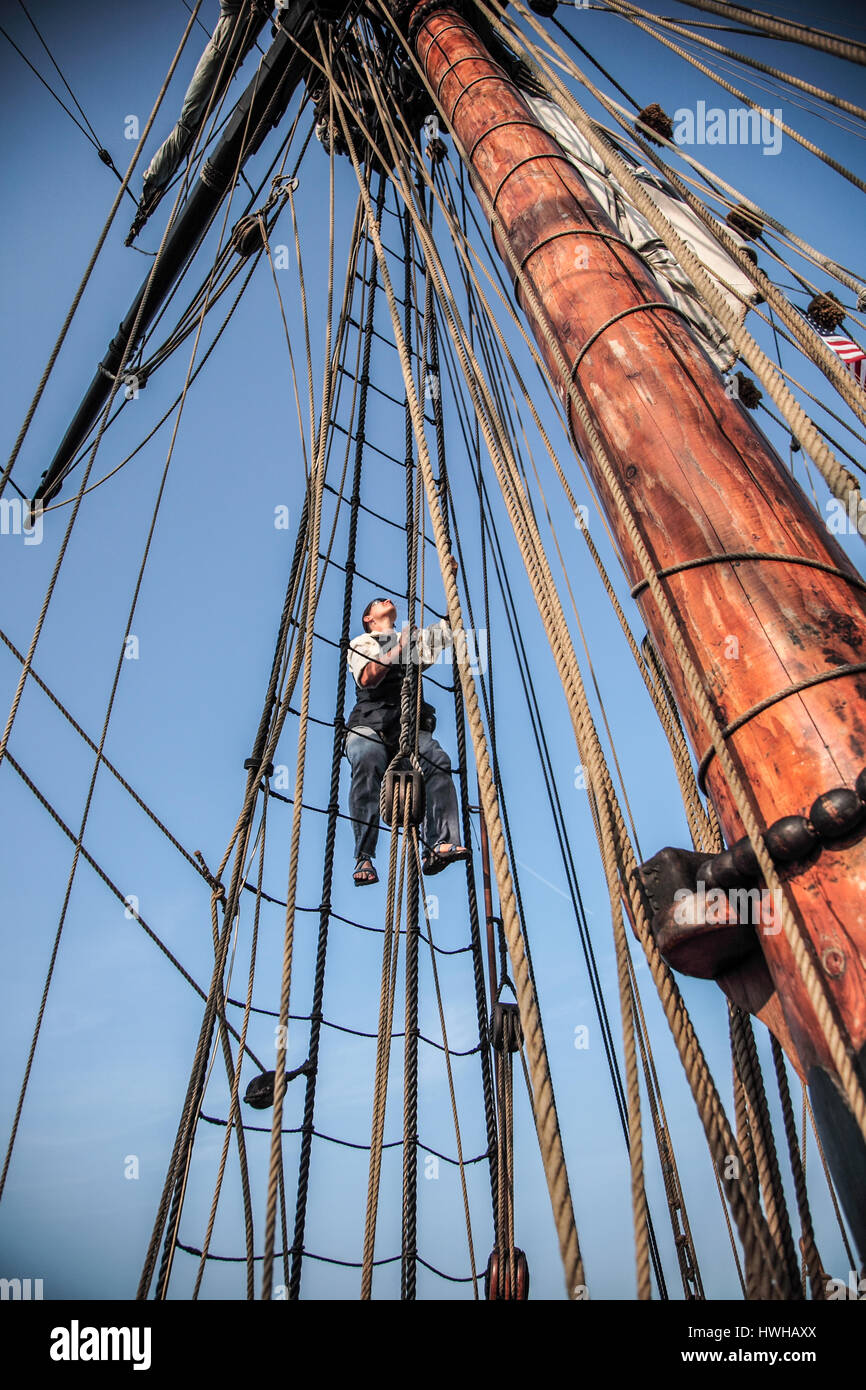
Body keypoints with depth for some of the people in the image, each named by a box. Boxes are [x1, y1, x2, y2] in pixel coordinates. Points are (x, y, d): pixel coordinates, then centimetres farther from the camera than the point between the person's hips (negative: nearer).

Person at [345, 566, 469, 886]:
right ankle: (364, 858, -35)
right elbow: (367, 677, 3)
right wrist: (397, 650, -4)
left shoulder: (414, 640, 34)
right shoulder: (361, 643, 23)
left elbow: (450, 627, 24)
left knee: (437, 760, -30)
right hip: (369, 725, -2)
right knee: (367, 764, -35)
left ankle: (440, 844, -40)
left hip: (410, 726, 3)